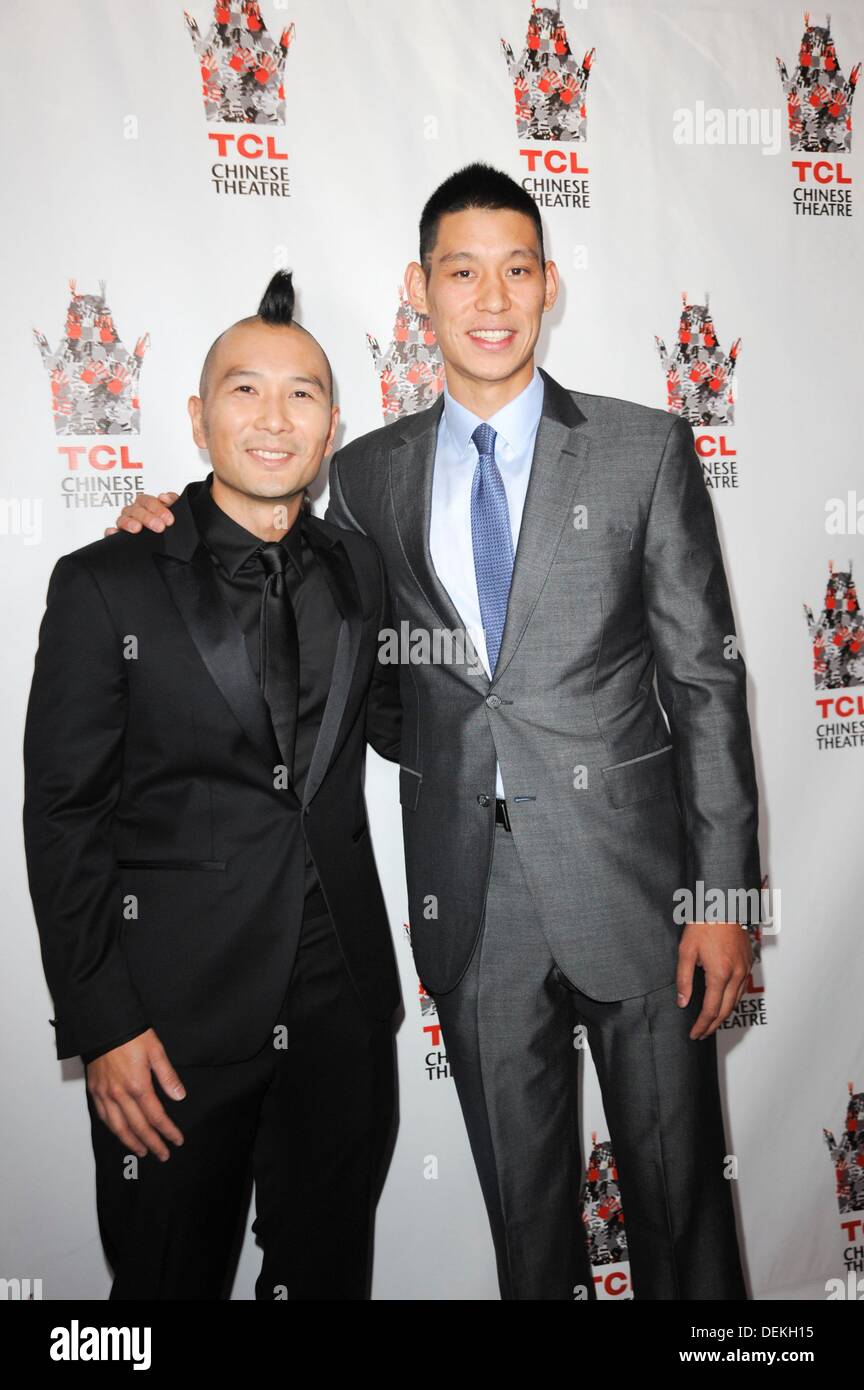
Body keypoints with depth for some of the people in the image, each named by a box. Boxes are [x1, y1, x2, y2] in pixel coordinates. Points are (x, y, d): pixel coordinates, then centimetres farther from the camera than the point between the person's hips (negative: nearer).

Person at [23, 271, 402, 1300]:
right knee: (170, 1278, 17)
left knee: (328, 1273, 19)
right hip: (174, 1019, -3)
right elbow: (61, 817, -6)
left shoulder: (359, 570, 6)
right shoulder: (107, 584, -6)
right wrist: (101, 1026, -9)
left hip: (343, 1004, 4)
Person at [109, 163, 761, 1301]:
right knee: (524, 1206, 17)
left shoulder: (645, 449, 0)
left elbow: (706, 677, -2)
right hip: (469, 900, 2)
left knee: (678, 1187, 13)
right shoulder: (368, 474, 7)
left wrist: (723, 896, -6)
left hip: (631, 885, -2)